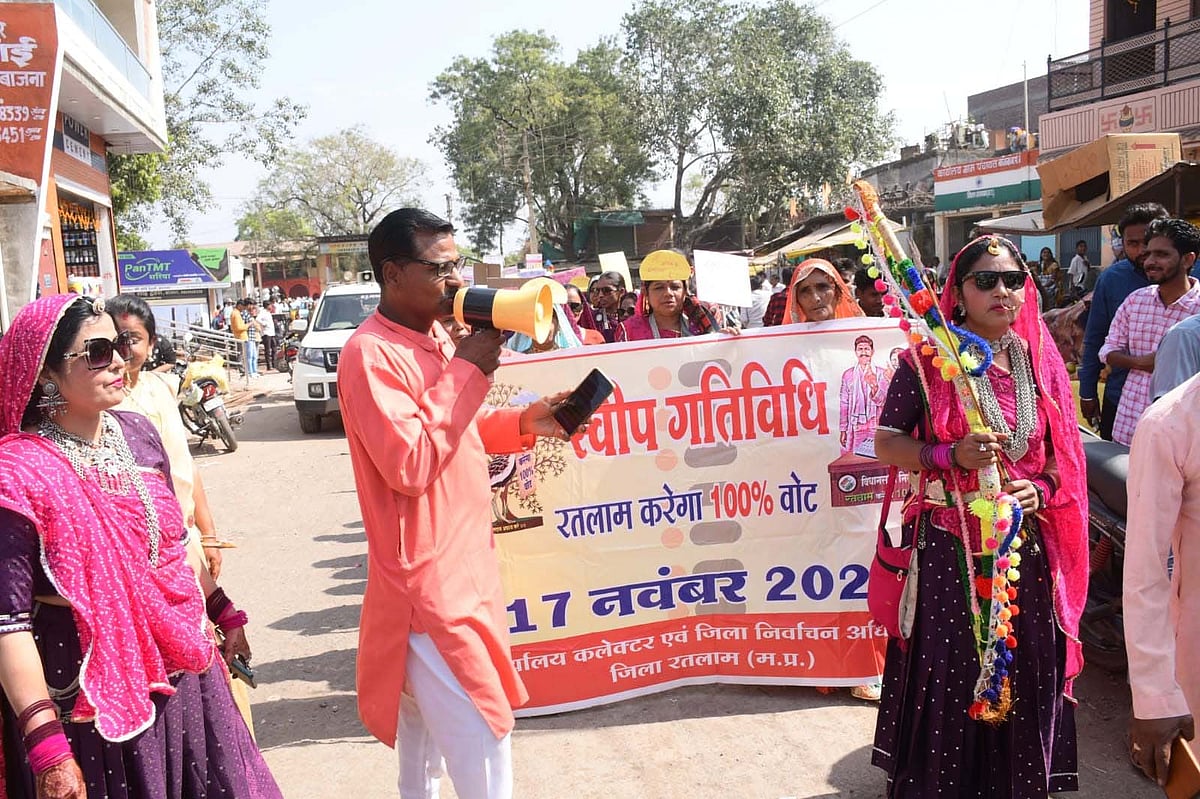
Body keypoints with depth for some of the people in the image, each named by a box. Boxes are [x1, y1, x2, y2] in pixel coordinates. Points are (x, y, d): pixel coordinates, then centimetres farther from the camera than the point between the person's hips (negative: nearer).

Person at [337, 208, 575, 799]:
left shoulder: (435, 338, 9)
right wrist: (466, 372, -22)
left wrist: (523, 422, 2)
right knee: (480, 742, -5)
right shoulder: (371, 354, -19)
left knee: (426, 717, 23)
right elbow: (410, 464, -27)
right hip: (426, 579, -9)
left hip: (457, 566, 9)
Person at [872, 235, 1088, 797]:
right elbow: (886, 443, -4)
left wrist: (1041, 489, -7)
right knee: (946, 672, 2)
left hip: (1025, 545, 4)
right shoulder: (928, 360, -5)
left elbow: (1063, 454, 13)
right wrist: (952, 456, -19)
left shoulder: (1040, 362, 7)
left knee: (1023, 672, 9)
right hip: (947, 545, -3)